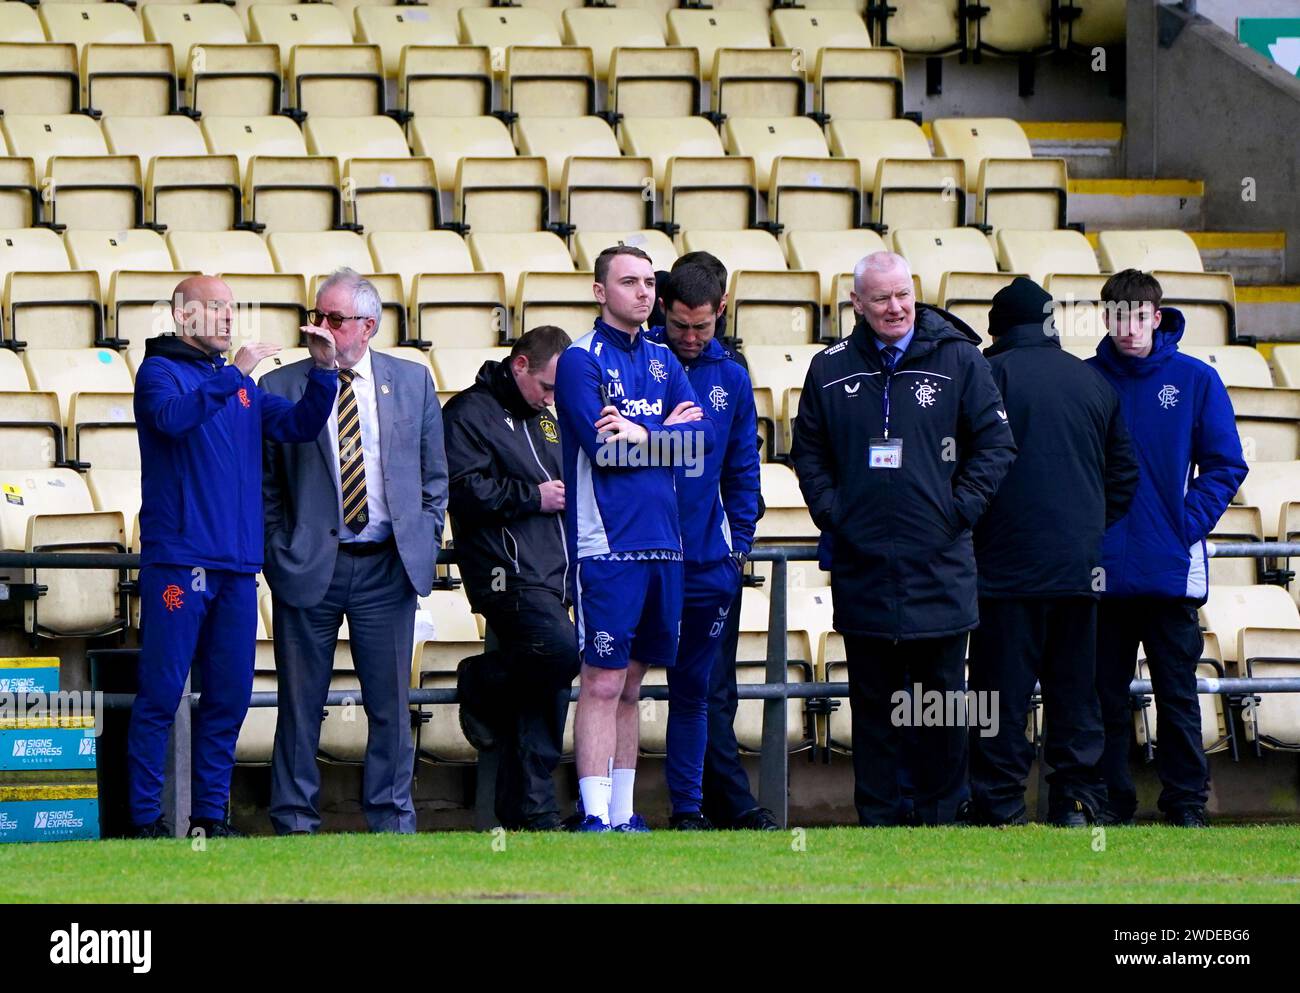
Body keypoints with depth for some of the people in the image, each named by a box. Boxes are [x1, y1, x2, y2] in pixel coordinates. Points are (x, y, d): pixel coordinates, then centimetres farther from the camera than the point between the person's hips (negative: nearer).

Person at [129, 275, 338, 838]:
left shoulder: (241, 386, 20)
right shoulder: (159, 370, 1)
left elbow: (299, 425, 15)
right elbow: (172, 416, -20)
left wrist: (322, 371, 2)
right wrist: (231, 375, -22)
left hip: (237, 567, 7)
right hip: (178, 560, -7)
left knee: (229, 697, 7)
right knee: (161, 692, -8)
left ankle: (210, 814, 13)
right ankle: (145, 818, -7)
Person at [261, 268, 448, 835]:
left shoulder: (412, 382, 8)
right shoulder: (279, 389, 2)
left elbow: (433, 474, 14)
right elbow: (265, 485, 5)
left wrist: (425, 543, 4)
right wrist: (279, 553, -3)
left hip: (389, 567, 1)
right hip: (307, 568, -1)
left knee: (390, 702, 4)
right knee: (300, 702, 2)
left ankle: (392, 818, 13)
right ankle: (294, 820, 9)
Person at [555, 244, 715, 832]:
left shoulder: (662, 361, 16)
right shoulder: (582, 359, -4)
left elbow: (702, 437, 4)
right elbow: (602, 445, -16)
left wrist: (638, 435, -9)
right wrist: (668, 430, -3)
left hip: (663, 542, 6)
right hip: (606, 545, -6)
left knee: (631, 684, 11)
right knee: (602, 683, -9)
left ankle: (624, 814, 14)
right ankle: (595, 817, -10)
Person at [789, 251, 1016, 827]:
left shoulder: (958, 360, 1)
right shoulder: (831, 370, 7)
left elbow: (996, 442, 3)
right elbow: (808, 450, 15)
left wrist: (960, 509, -5)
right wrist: (830, 511, 2)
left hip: (940, 564, -2)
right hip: (862, 567, 2)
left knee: (944, 698, 2)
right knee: (871, 701, 5)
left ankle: (939, 815, 10)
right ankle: (877, 817, 10)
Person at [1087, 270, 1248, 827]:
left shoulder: (1195, 380, 1)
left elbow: (1225, 466, 4)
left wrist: (1191, 523, -7)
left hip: (1172, 568, -1)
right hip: (1101, 570, 1)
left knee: (1177, 694, 2)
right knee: (1106, 694, 7)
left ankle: (1187, 802, 9)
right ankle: (1110, 800, 14)